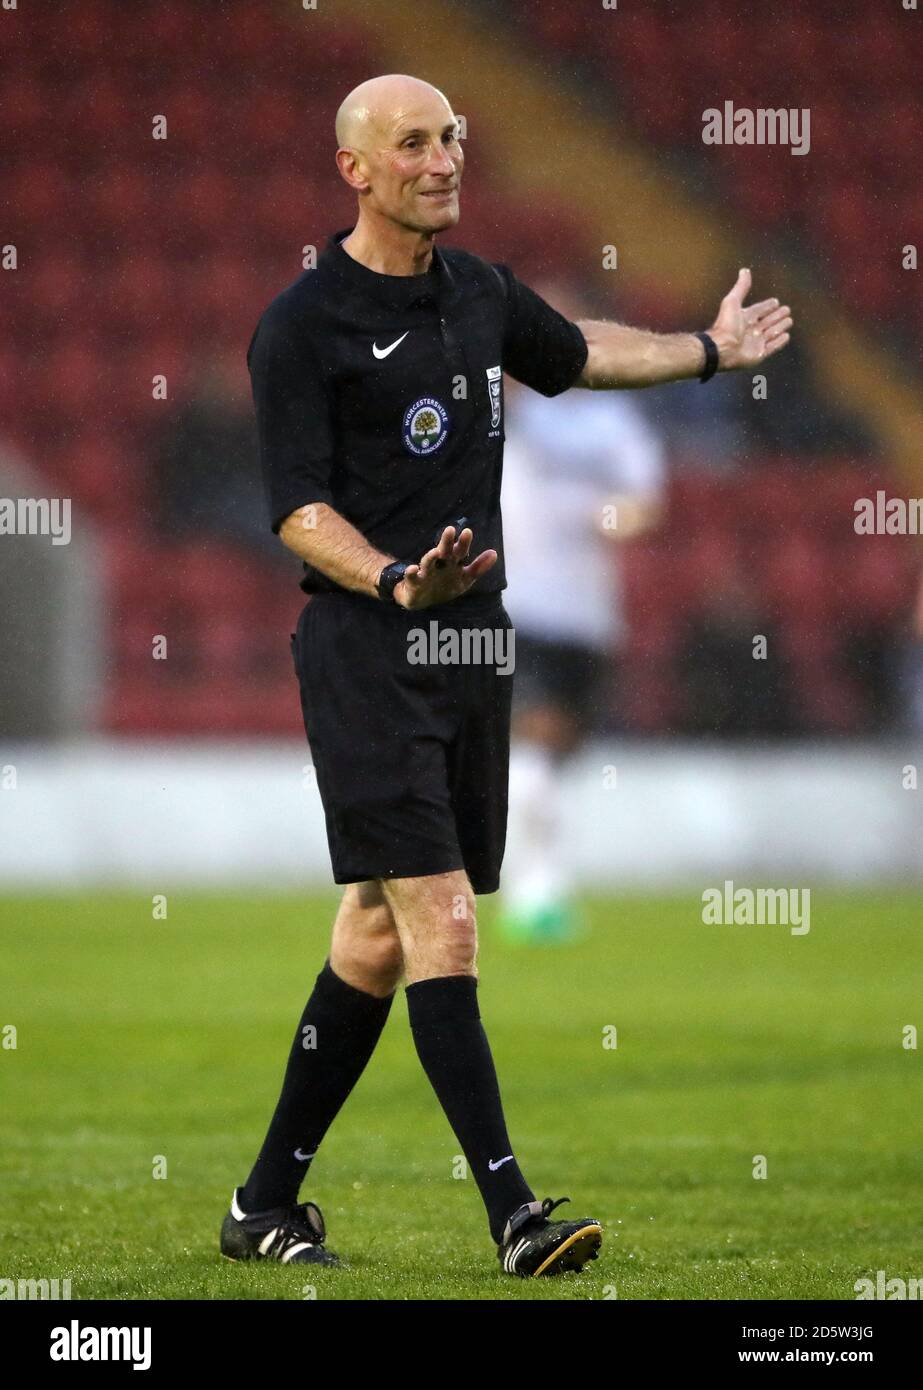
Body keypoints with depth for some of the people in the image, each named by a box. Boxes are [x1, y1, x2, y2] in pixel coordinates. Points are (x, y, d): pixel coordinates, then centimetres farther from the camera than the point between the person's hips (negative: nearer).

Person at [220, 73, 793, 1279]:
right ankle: (514, 1214, -17)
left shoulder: (479, 293, 14)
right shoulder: (303, 324, -7)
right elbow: (298, 508, -11)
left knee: (379, 938, 8)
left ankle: (266, 1205, 17)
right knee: (441, 922, -15)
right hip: (367, 651, -7)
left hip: (475, 643, 7)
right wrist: (399, 583, -28)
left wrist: (709, 351, 46)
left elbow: (573, 354, 35)